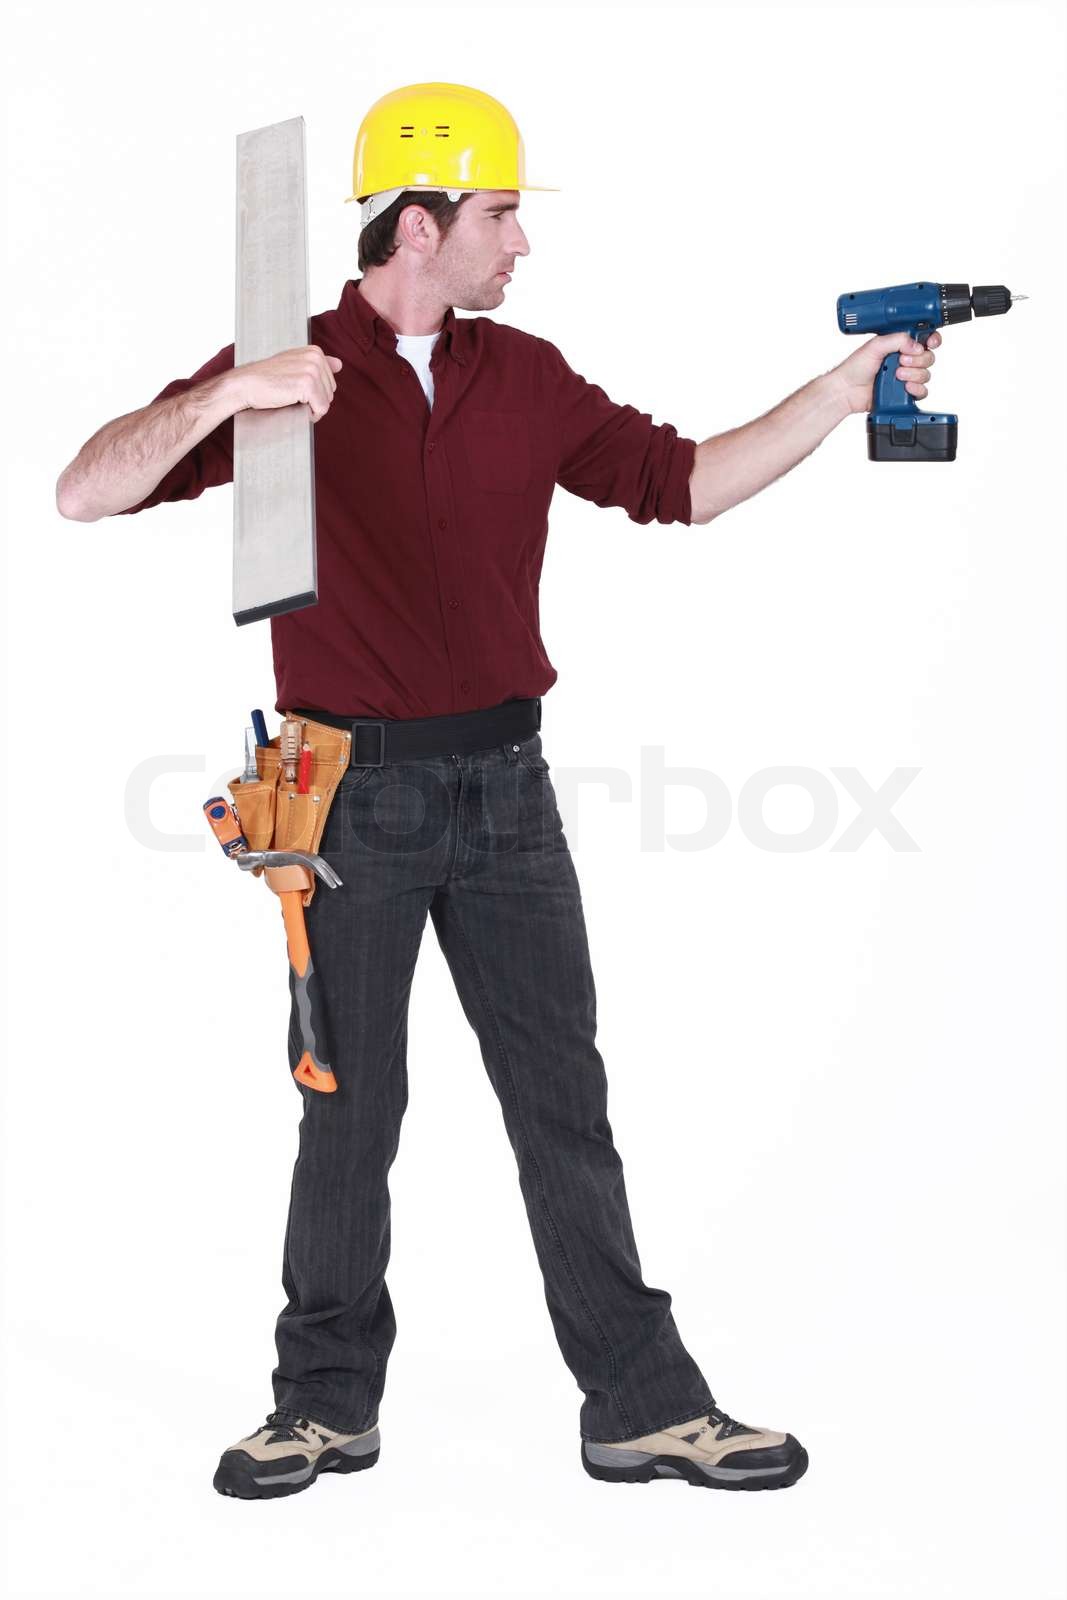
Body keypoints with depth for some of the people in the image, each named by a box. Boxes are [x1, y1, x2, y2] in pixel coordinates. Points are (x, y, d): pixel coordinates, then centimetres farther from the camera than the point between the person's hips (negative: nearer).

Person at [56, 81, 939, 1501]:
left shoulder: (526, 377, 9)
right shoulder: (283, 372, -4)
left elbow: (678, 483, 14)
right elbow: (87, 493, -12)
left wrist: (838, 397, 5)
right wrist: (224, 397, -28)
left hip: (503, 784, 4)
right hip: (355, 794, -3)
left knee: (565, 1098, 6)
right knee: (349, 1108, 6)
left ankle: (643, 1406, 12)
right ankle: (328, 1402, 21)